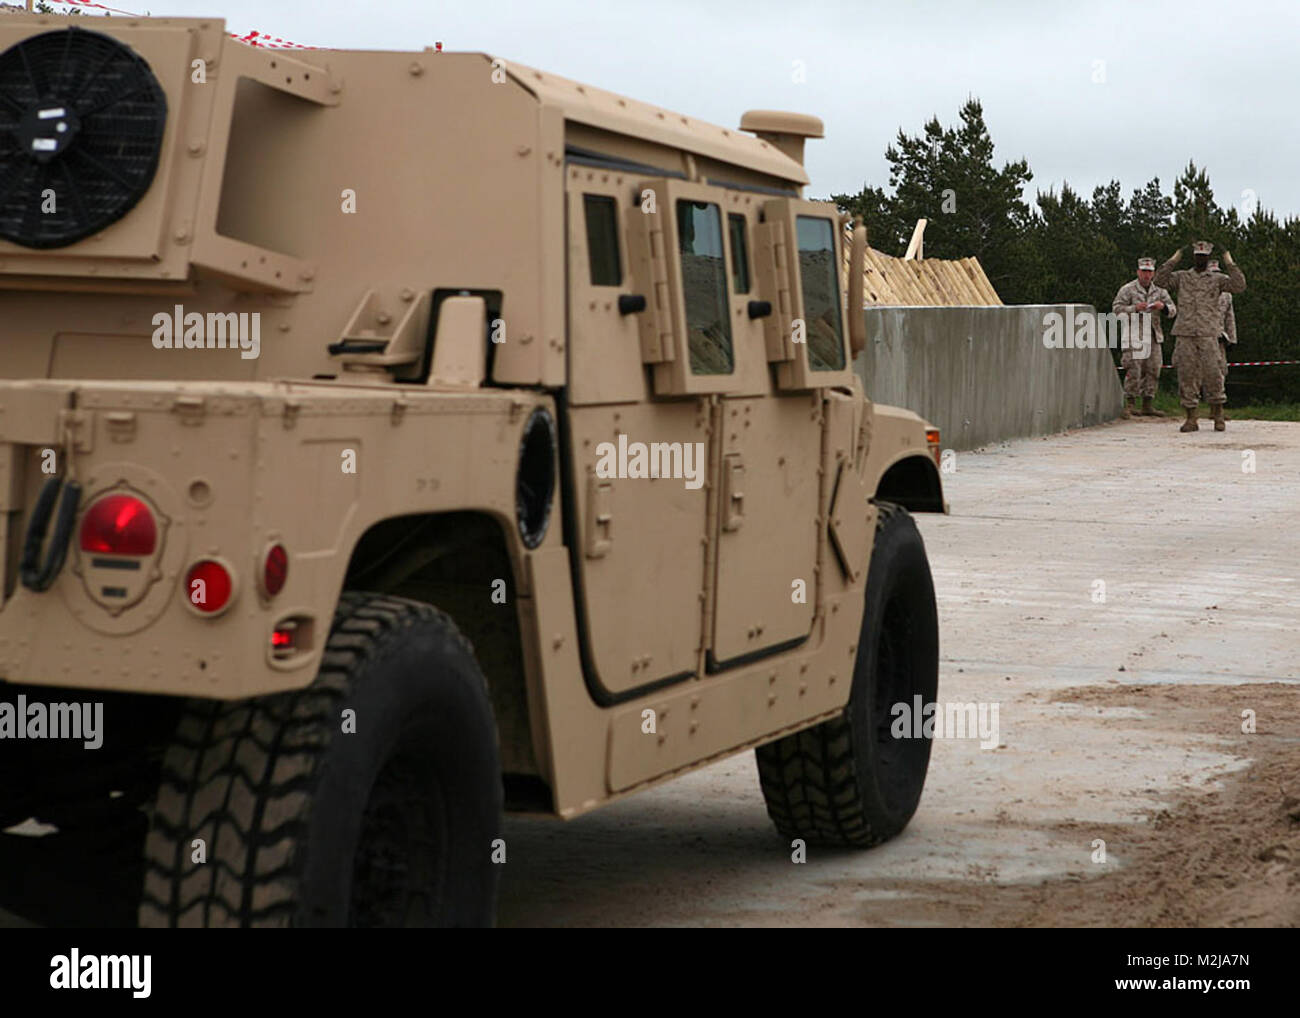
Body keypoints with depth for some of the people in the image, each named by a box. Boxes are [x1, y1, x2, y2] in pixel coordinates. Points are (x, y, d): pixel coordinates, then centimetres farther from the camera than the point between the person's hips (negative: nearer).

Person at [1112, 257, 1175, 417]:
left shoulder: (1159, 290, 12)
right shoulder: (1128, 289, -1)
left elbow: (1173, 310, 10)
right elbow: (1116, 309, -7)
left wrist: (1163, 306, -12)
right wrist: (1135, 308, -20)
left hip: (1153, 336, 5)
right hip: (1134, 336, -5)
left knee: (1152, 371, 6)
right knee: (1134, 371, -11)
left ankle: (1148, 405, 13)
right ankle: (1130, 405, -5)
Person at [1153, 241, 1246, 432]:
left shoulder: (1217, 279, 10)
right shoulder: (1182, 277, 14)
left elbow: (1239, 286, -4)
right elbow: (1160, 280, 0)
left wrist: (1230, 264, -6)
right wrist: (1173, 260, -3)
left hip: (1208, 334, -2)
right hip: (1184, 333, 2)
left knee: (1211, 372, -8)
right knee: (1186, 374, 0)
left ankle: (1218, 415, 5)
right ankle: (1191, 418, 6)